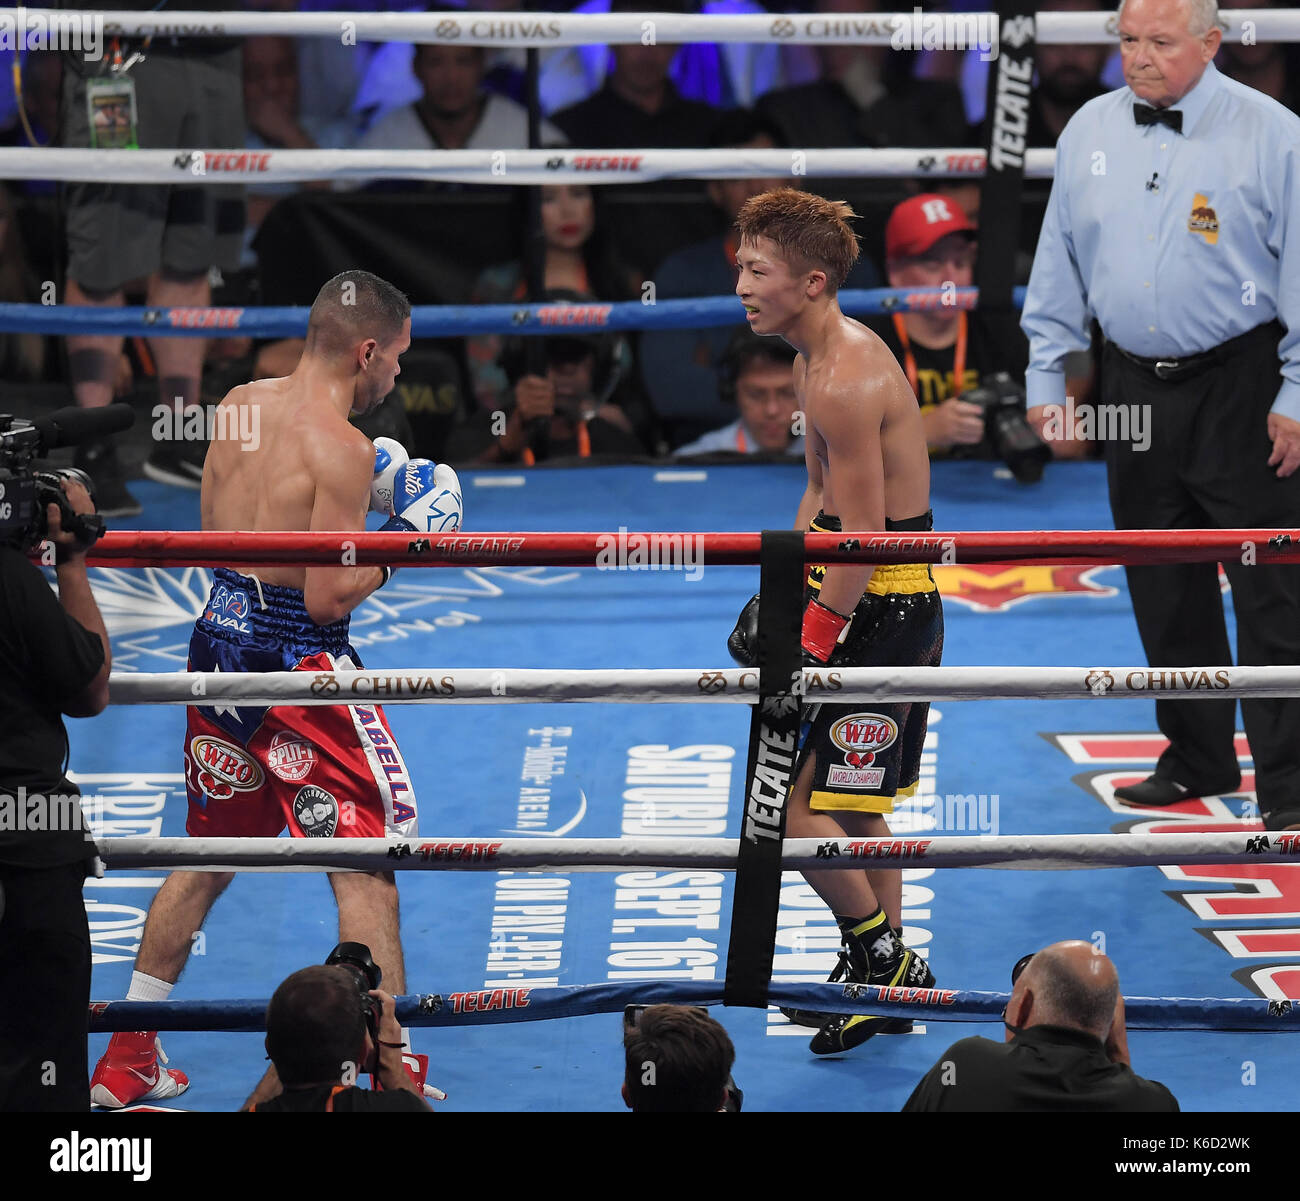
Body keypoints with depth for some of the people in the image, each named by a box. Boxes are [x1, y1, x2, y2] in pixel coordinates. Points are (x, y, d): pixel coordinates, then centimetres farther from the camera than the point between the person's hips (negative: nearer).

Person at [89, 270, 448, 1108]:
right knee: (367, 865, 1)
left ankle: (126, 1063, 25)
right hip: (297, 661, -8)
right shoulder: (340, 448, -17)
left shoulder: (239, 404, 6)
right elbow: (329, 598, -20)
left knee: (207, 858, 20)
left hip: (222, 637, 8)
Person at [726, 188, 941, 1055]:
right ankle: (884, 981, 29)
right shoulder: (821, 358, 10)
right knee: (852, 805, 18)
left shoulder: (847, 381, -23)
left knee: (798, 806, -8)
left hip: (885, 614, -10)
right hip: (860, 601, 10)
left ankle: (886, 962, 6)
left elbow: (862, 540, -22)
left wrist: (813, 645, -17)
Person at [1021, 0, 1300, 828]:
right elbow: (1060, 262, 14)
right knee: (1163, 589, 11)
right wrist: (1047, 377, 11)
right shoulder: (1090, 133, 7)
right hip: (1137, 385, 5)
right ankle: (1197, 759, 26)